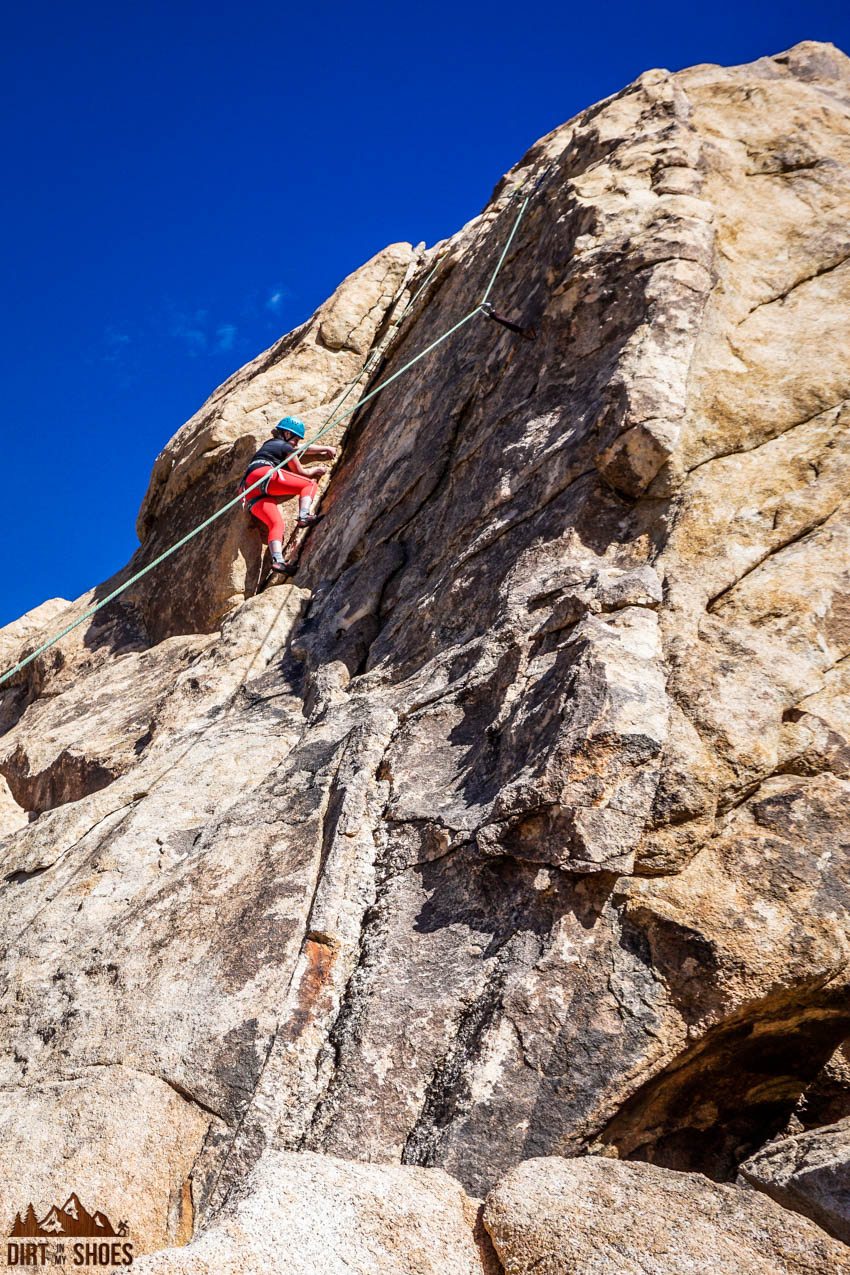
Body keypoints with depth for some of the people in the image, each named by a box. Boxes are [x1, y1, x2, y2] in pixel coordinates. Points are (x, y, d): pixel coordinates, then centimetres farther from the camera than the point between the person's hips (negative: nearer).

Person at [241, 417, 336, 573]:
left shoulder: (270, 444, 36)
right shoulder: (286, 447, 12)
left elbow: (304, 449, 44)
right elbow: (300, 472, 20)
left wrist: (326, 449, 48)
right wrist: (317, 470, 38)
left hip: (250, 489, 8)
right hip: (264, 474, -8)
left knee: (277, 524, -5)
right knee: (310, 484, -2)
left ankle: (277, 560, -28)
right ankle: (304, 516, -28)